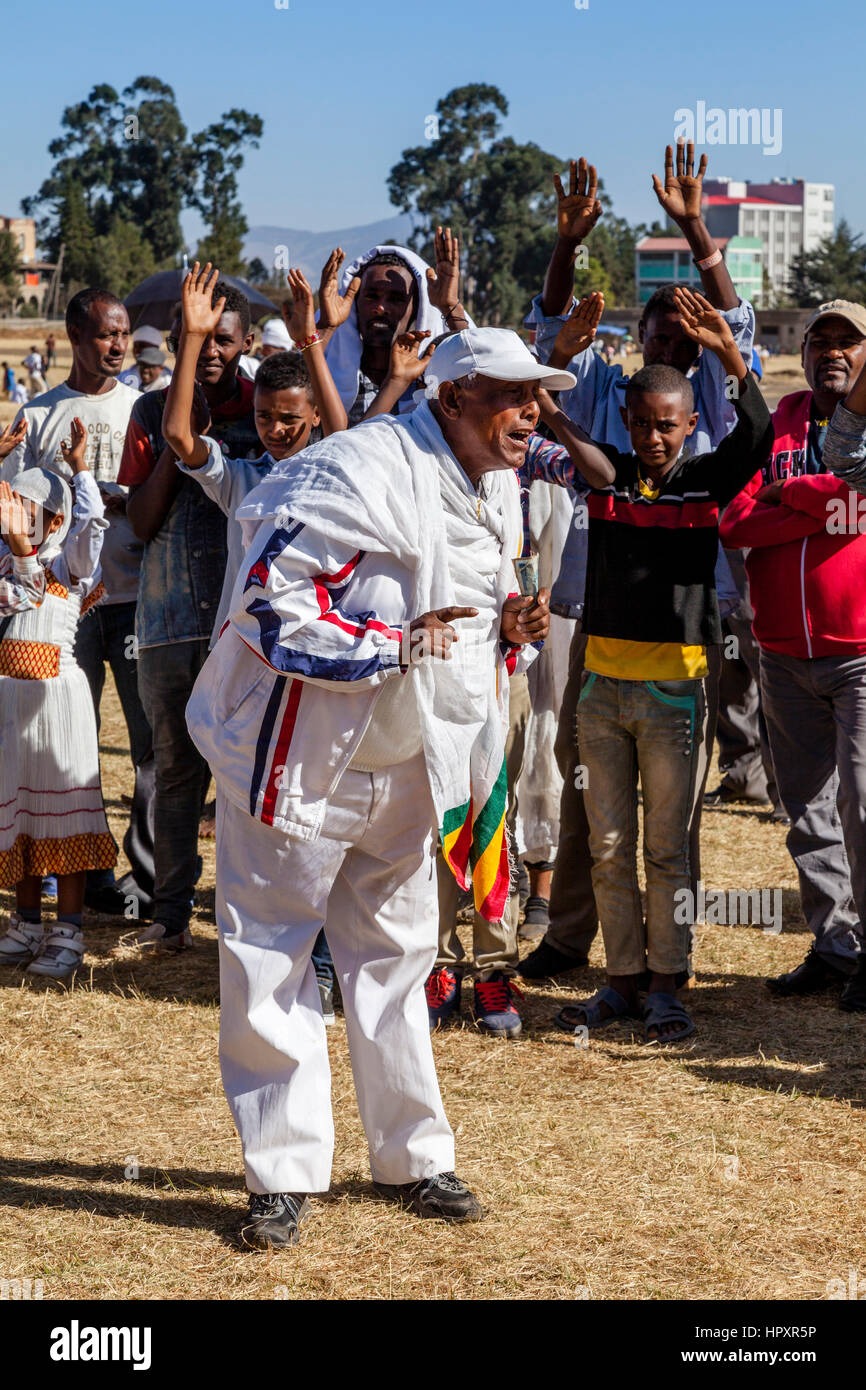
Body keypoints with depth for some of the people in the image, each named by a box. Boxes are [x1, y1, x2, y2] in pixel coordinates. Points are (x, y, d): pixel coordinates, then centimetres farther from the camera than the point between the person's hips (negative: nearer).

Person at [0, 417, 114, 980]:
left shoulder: (70, 564, 0)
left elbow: (91, 523, -13)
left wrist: (80, 468, -9)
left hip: (55, 687, -5)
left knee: (63, 805, -1)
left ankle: (68, 934, 2)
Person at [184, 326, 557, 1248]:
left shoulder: (496, 493, 5)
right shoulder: (361, 474, -24)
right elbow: (268, 608, -26)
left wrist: (507, 627, -4)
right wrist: (397, 645, -28)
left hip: (403, 758, 8)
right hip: (299, 747, -8)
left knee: (396, 954, 16)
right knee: (271, 959, 1)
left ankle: (409, 1157, 28)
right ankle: (284, 1173, 11)